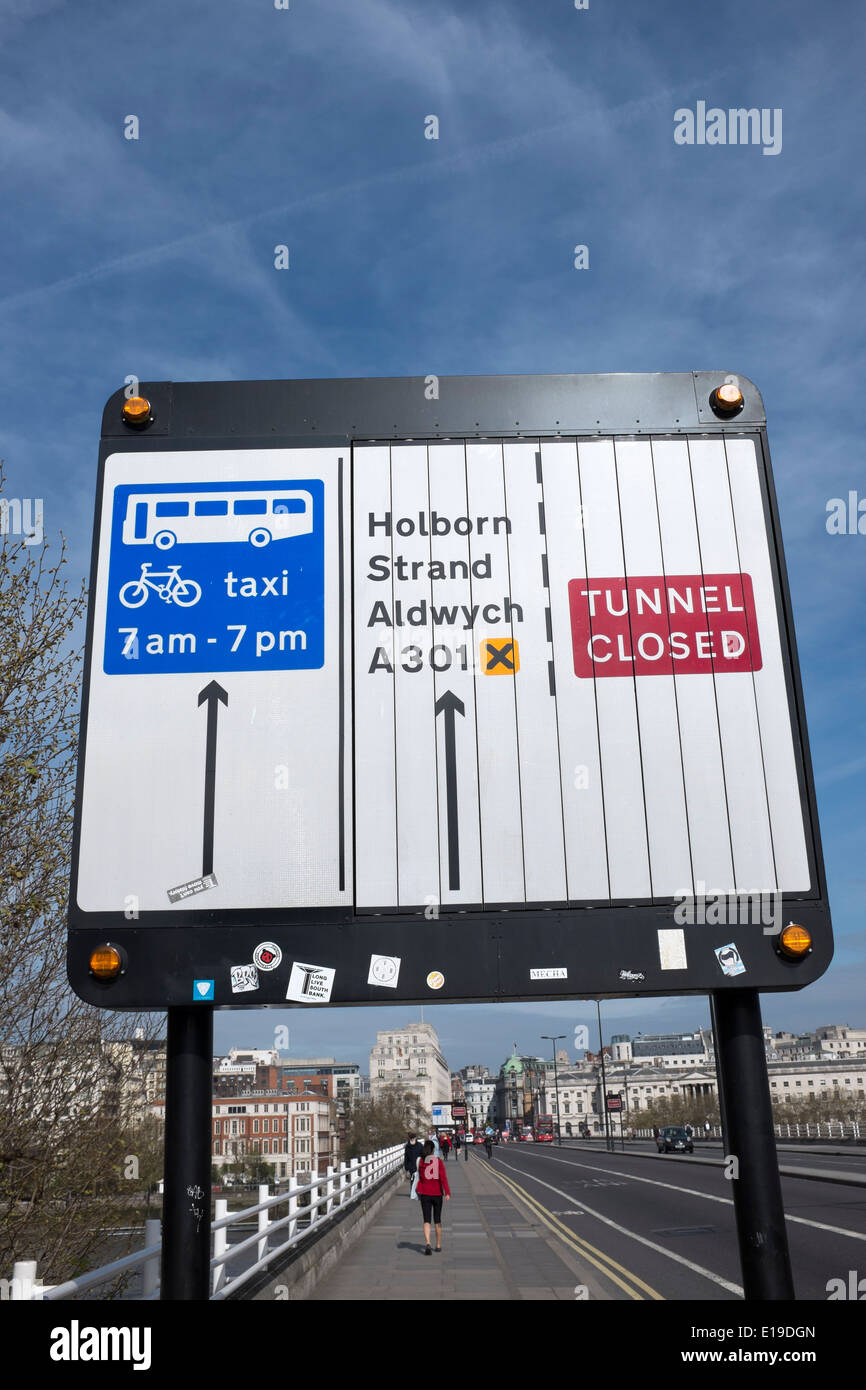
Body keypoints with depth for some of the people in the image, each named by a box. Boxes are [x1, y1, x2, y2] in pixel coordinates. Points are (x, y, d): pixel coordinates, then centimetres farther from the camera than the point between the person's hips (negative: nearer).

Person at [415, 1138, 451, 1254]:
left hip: (425, 1194, 0)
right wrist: (447, 1192, -17)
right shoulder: (438, 1161, -7)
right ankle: (438, 1245, 23)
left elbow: (420, 1177, 7)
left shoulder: (421, 1161, -3)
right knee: (437, 1220, 15)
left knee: (427, 1221, -1)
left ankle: (428, 1244, -21)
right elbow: (443, 1177, -14)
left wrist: (418, 1190, 21)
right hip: (437, 1194, 0)